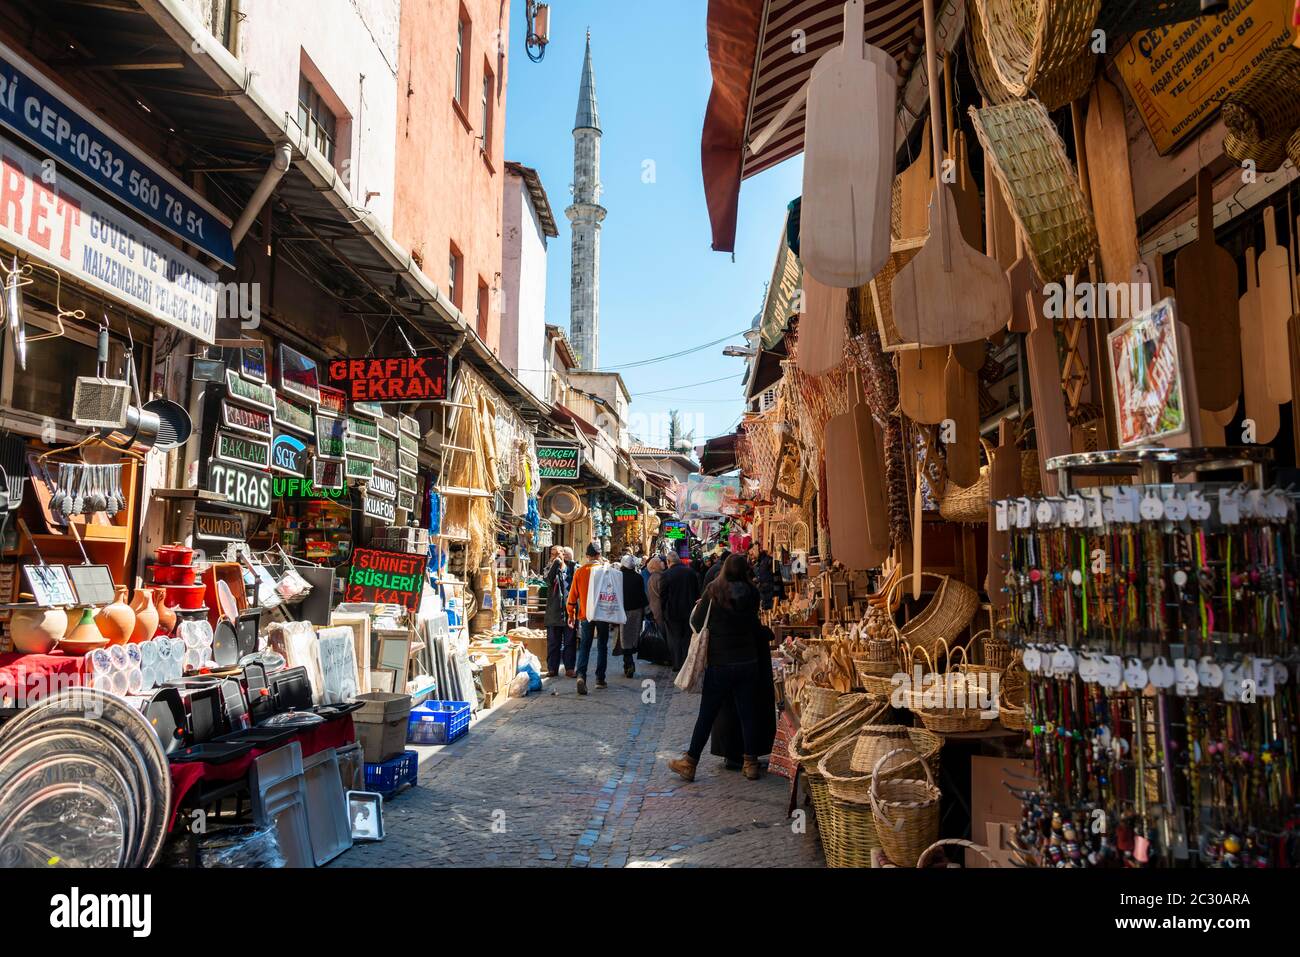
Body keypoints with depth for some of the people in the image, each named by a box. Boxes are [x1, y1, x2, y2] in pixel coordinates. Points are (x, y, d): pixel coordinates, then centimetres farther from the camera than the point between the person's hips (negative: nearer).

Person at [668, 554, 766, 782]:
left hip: (719, 663, -2)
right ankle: (751, 763, 17)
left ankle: (689, 763, 14)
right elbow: (755, 625, 6)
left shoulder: (714, 591, -11)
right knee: (747, 714, 11)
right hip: (747, 663, 2)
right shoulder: (752, 593, -4)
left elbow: (696, 623, -7)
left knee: (706, 715, 6)